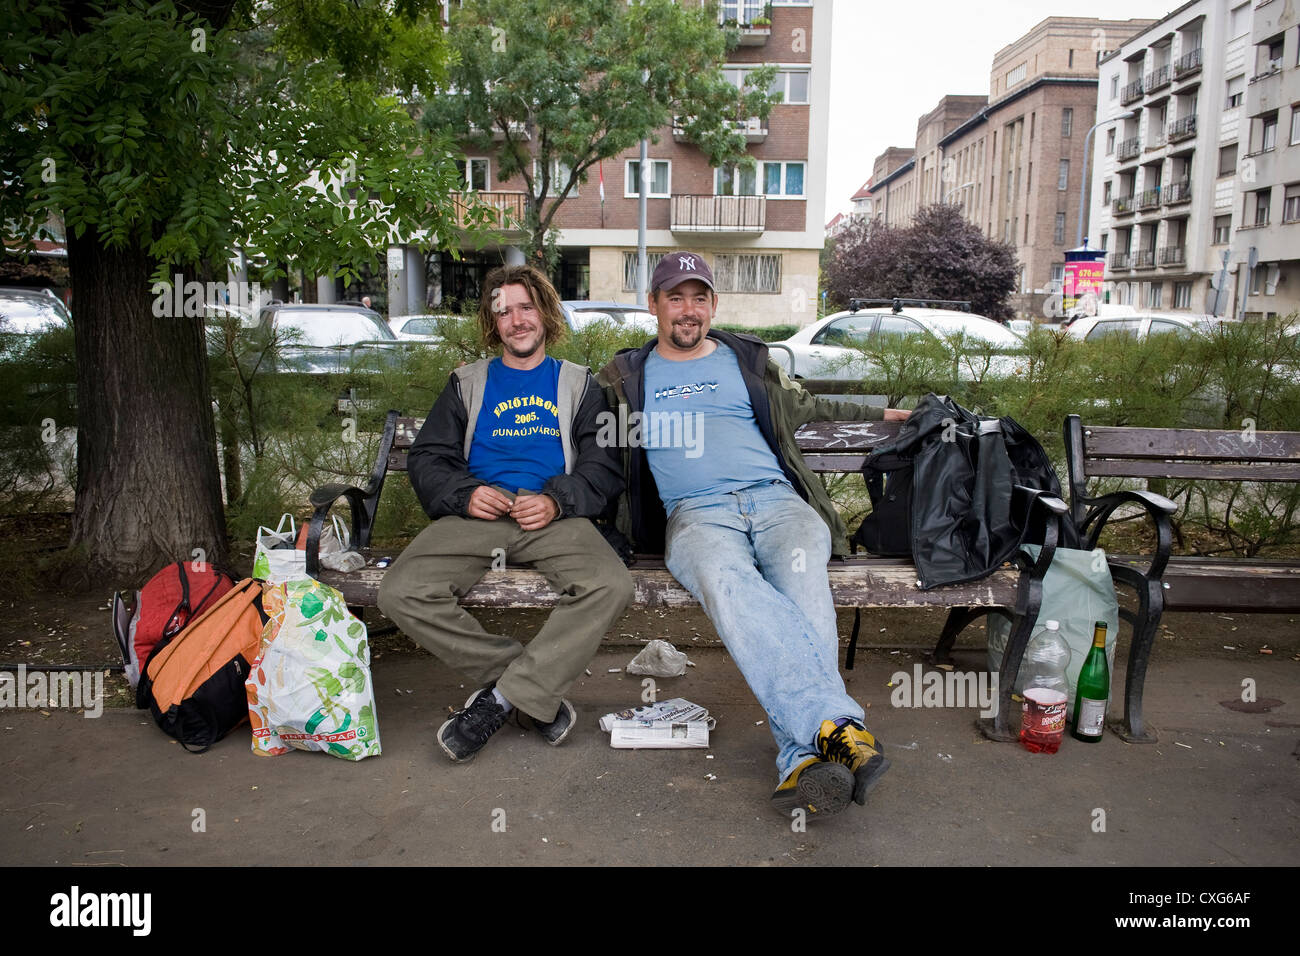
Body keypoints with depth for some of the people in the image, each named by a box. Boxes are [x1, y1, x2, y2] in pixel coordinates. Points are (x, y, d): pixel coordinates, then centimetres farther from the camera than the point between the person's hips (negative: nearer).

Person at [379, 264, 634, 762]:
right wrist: (466, 494, -6)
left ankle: (500, 698, -21)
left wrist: (556, 500, -11)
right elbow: (426, 457, 16)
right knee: (401, 592, -27)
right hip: (476, 514, 1)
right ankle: (537, 692, -17)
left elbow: (604, 467, 10)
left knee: (610, 586, -33)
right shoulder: (468, 383, 23)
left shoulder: (578, 384, 20)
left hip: (555, 515, -1)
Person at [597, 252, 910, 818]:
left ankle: (806, 757, -46)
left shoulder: (747, 359, 26)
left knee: (801, 576, -34)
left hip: (774, 497, 2)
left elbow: (805, 408, 37)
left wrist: (880, 414, 37)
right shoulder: (628, 376, 23)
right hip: (697, 512, -1)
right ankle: (838, 725, -48)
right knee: (725, 580, -38)